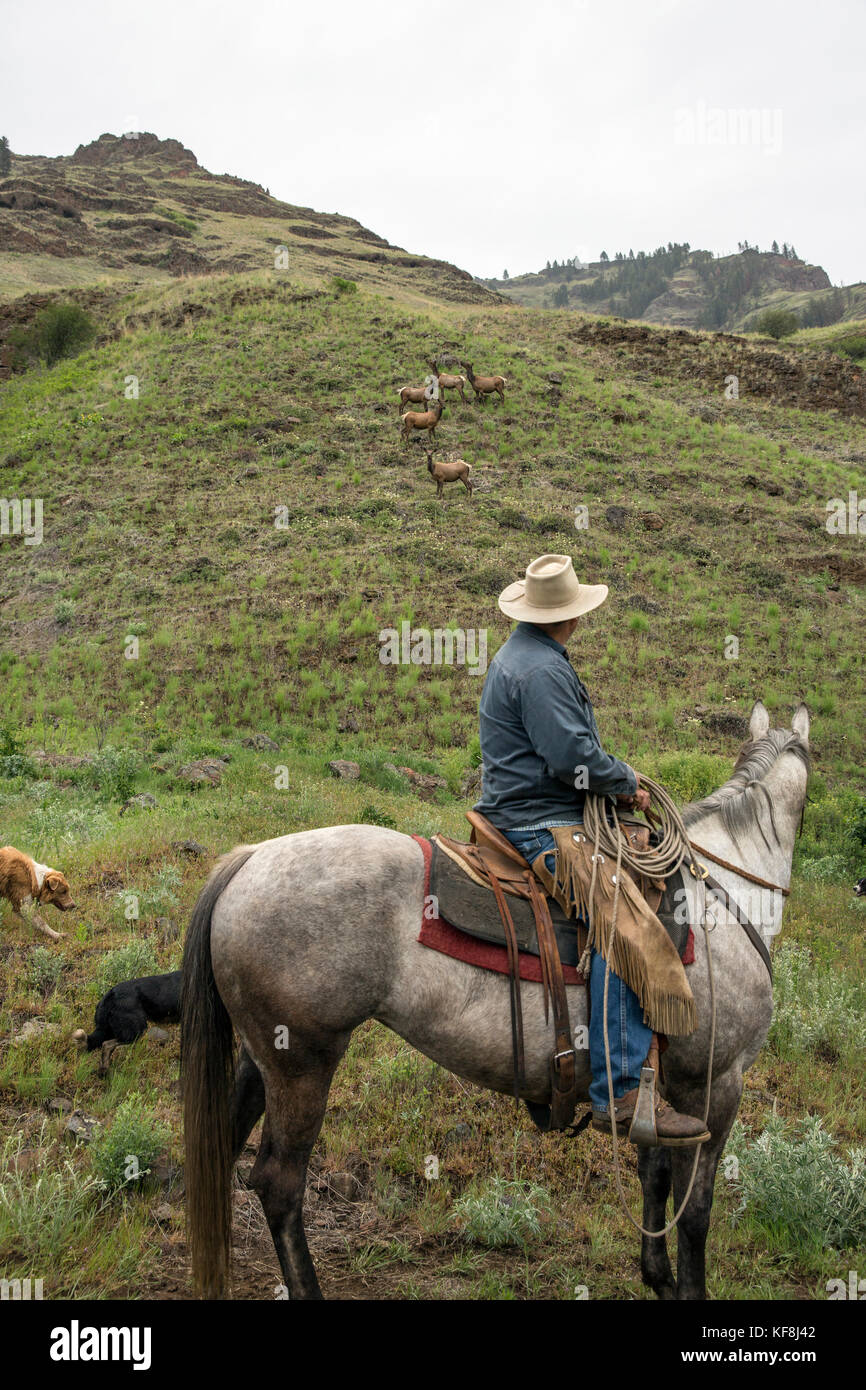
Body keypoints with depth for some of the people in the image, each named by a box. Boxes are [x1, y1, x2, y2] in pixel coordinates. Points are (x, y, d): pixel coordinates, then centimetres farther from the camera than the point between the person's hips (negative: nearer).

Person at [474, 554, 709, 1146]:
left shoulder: (526, 655, 19)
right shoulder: (540, 669, -16)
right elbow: (574, 755, -22)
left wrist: (619, 777, 10)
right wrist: (627, 780, -5)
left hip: (537, 815, 12)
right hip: (541, 827, -12)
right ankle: (620, 1093, -23)